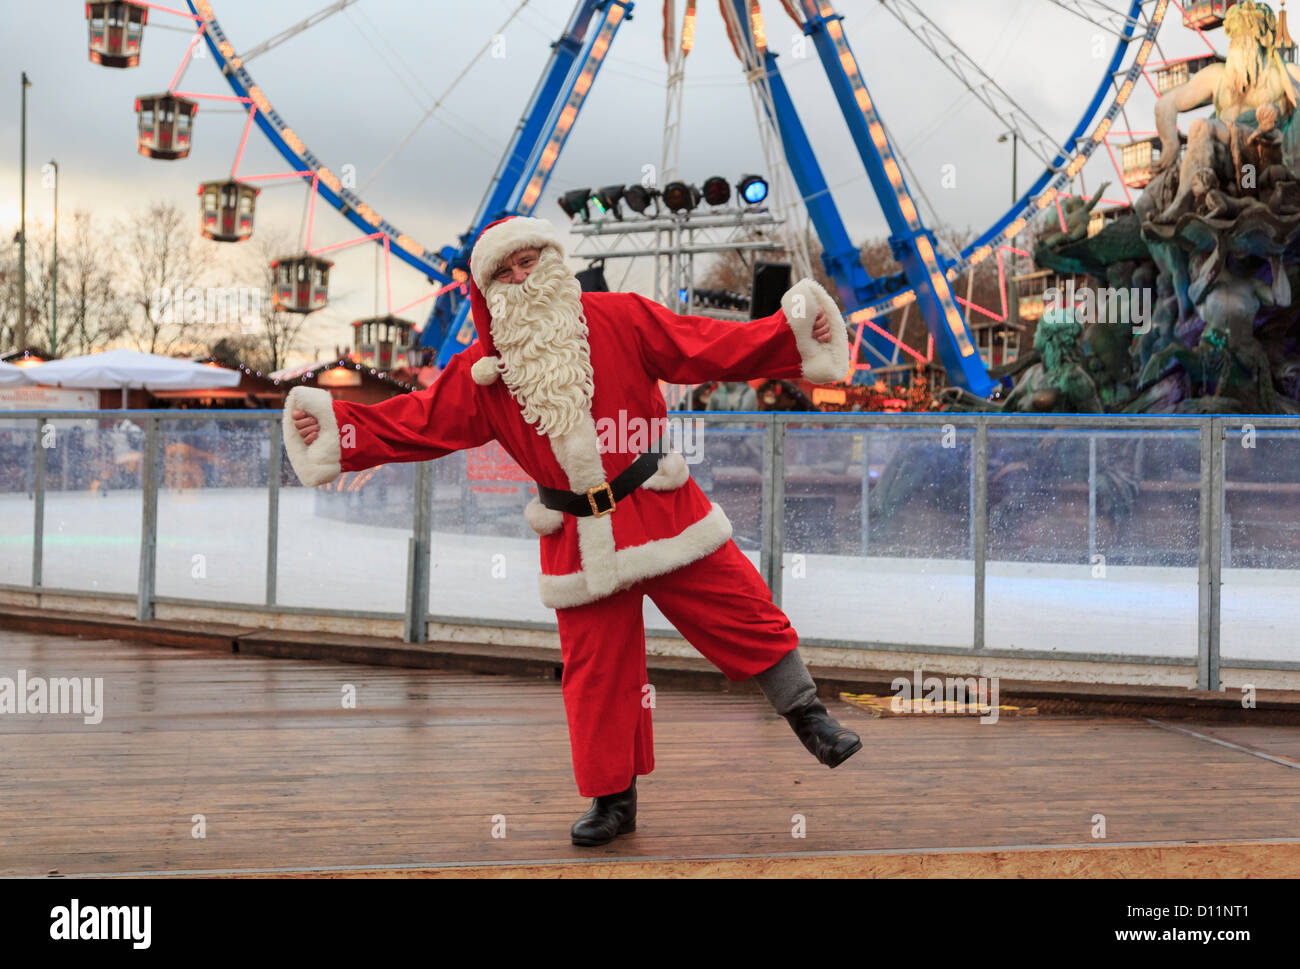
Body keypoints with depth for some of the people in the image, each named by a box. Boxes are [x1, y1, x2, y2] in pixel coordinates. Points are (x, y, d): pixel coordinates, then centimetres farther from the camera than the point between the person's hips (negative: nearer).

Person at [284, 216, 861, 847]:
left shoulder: (619, 320, -1)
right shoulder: (485, 370, 5)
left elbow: (713, 346, -5)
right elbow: (416, 422, 6)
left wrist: (794, 338, -14)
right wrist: (338, 429, -4)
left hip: (663, 510, -1)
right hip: (580, 544, 1)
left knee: (744, 616, -2)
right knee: (595, 668, 4)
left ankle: (809, 718, 19)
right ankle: (613, 799, 18)